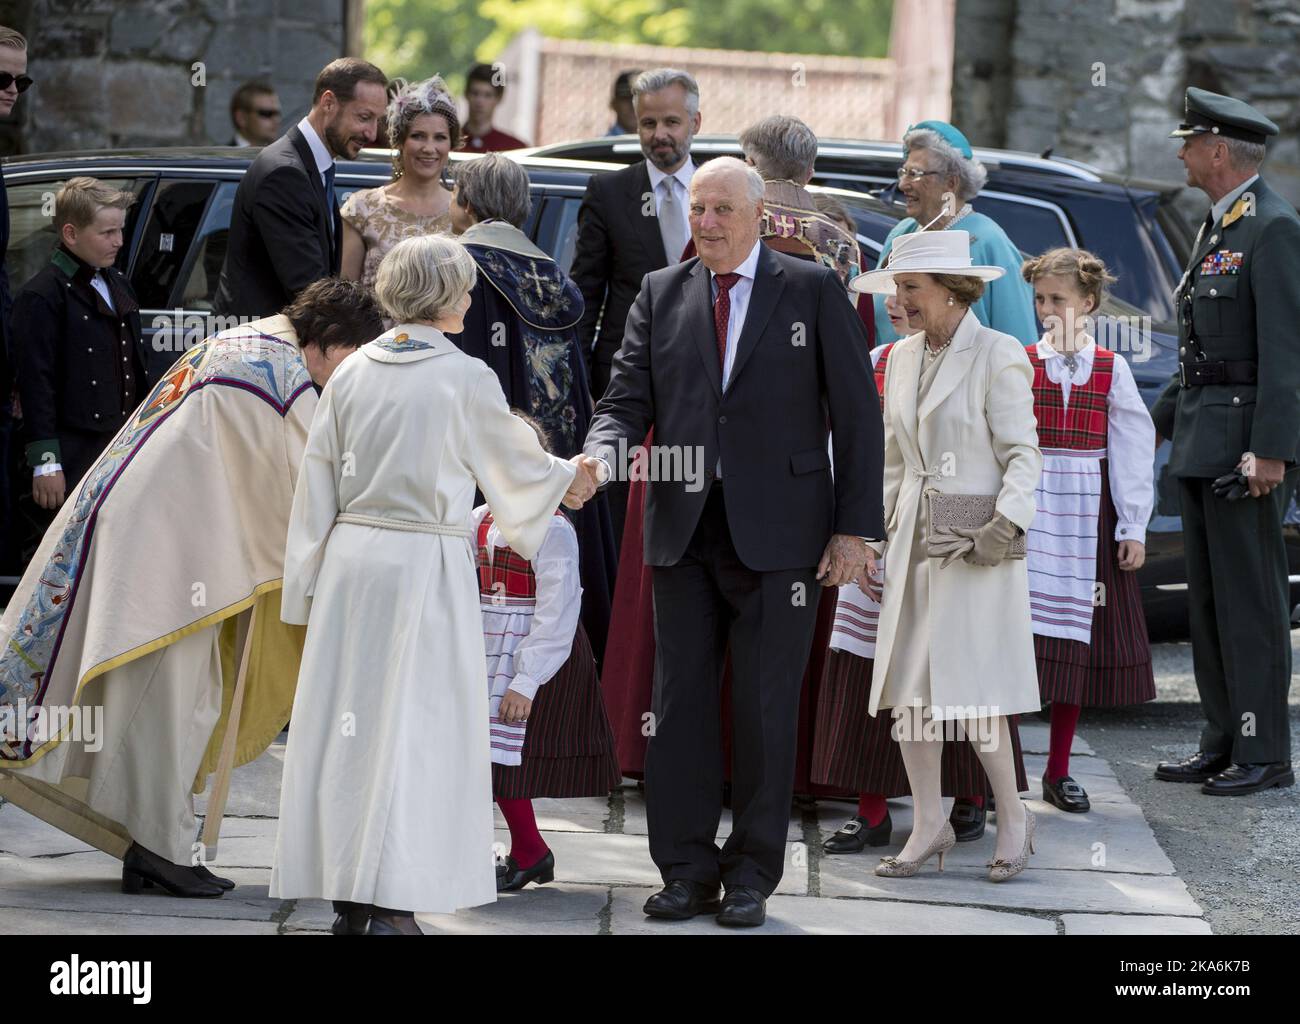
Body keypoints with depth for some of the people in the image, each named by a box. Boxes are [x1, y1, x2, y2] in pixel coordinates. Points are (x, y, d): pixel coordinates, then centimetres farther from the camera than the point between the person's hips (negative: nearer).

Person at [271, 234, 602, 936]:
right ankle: (393, 905, -5)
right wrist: (571, 477, 29)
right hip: (426, 563, -5)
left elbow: (319, 485, 8)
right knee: (416, 728, -1)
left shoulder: (351, 375, 5)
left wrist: (307, 581, 15)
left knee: (347, 720, 8)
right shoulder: (466, 378, -7)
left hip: (350, 558, 5)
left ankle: (347, 902, 12)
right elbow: (517, 464, 8)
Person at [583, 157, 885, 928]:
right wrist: (603, 458, -15)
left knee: (765, 710, 1)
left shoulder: (814, 291, 2)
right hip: (685, 526, 3)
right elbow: (628, 401, 8)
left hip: (778, 532, -3)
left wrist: (856, 527, -5)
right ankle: (688, 871, 11)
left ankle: (752, 876, 9)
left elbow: (855, 414, 1)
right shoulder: (661, 294, 11)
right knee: (680, 703, 3)